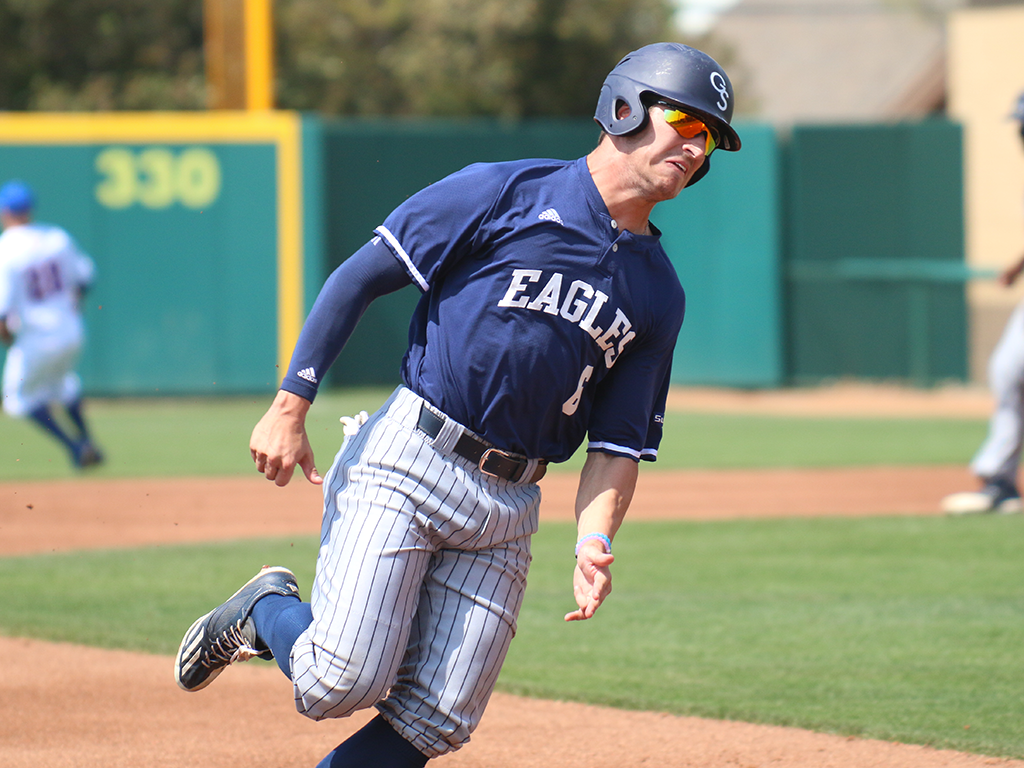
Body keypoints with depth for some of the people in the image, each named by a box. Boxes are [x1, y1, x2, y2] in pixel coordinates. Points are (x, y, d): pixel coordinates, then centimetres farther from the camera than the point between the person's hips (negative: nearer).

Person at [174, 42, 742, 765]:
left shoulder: (658, 293, 13)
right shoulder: (508, 192, -3)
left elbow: (619, 443, 11)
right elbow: (360, 276, -2)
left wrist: (593, 542, -8)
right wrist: (291, 406, -9)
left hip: (507, 509, 5)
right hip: (403, 462, -5)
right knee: (343, 684, -14)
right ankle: (268, 610, 17)